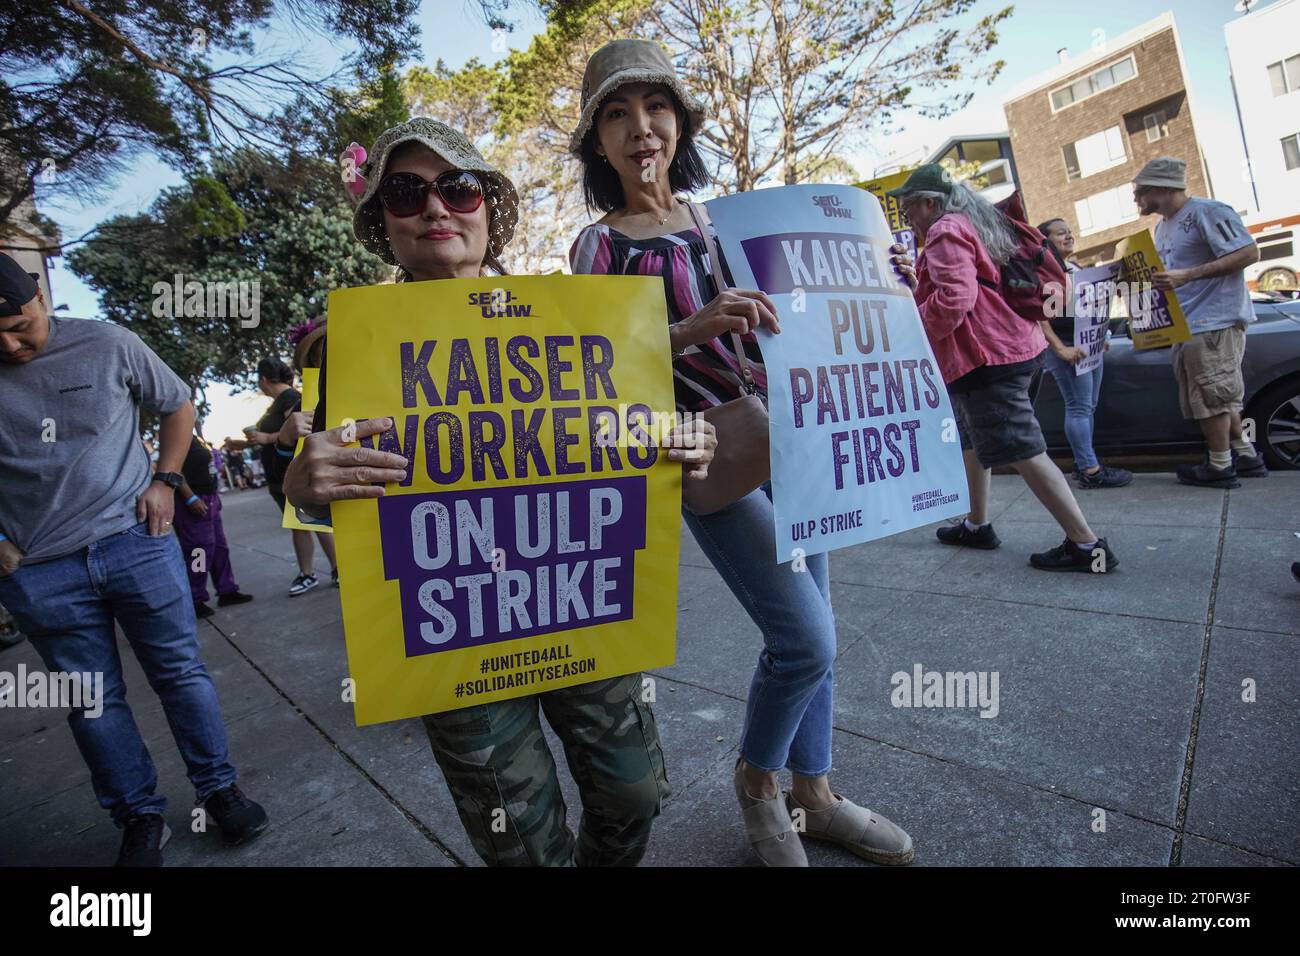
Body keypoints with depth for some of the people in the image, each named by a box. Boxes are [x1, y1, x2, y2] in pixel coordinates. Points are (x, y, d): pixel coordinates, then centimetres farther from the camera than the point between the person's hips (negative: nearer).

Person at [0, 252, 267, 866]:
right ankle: (141, 819, 25)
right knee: (93, 703, 10)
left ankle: (219, 789, 22)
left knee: (180, 673, 6)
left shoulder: (105, 344, -2)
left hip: (136, 543, -1)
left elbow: (178, 404, 11)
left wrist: (164, 479, 0)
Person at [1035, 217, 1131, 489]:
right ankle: (1090, 471, -7)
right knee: (1079, 408, -9)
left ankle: (1084, 463, 17)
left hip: (1089, 345, 9)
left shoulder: (1075, 267, 18)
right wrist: (1060, 349, -22)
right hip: (1065, 347, -9)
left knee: (1089, 407, 10)